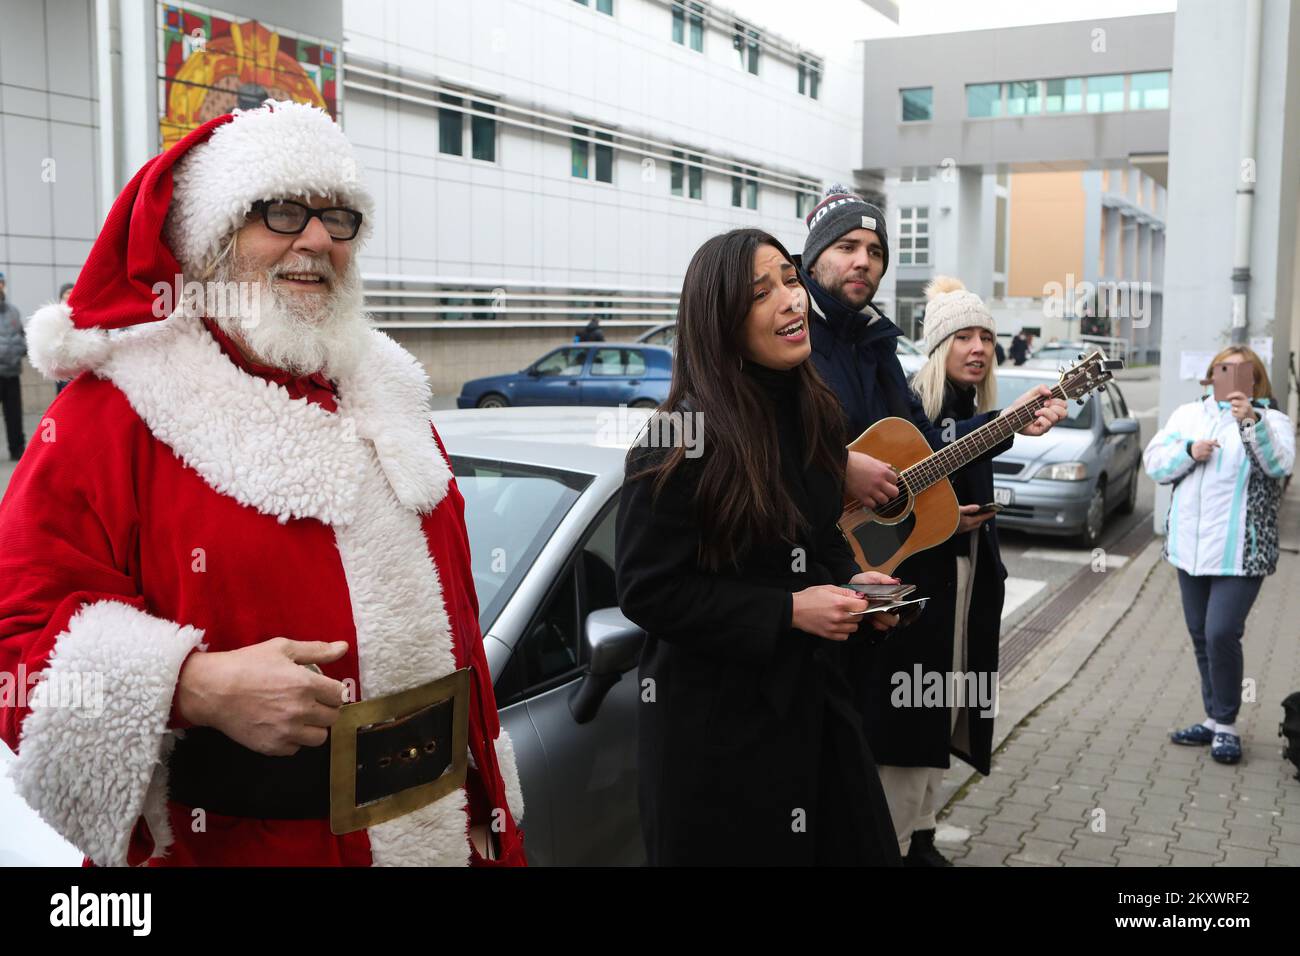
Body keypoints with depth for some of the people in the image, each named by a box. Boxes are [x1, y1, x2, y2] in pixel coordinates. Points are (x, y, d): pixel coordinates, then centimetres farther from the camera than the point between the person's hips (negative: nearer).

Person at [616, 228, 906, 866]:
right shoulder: (682, 439, -20)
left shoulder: (811, 411, 5)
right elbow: (646, 591, -19)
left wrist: (850, 583, -1)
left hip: (816, 694, 7)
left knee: (854, 842, 16)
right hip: (716, 712, -7)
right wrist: (787, 610, -21)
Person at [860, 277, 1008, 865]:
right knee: (909, 714, -2)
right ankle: (894, 845, 10)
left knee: (940, 715, 13)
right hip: (915, 580, -8)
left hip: (968, 579, 8)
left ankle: (920, 835, 25)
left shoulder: (979, 414, 10)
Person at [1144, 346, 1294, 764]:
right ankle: (1213, 720, 23)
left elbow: (1280, 464, -17)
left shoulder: (1270, 420, 1)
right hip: (1190, 547, 5)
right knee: (1201, 636, 11)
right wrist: (1189, 452, -11)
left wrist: (1250, 422, -29)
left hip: (1240, 553, -5)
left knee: (1222, 634, -13)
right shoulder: (1189, 414, 12)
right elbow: (1153, 463, 7)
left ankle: (1226, 726, 2)